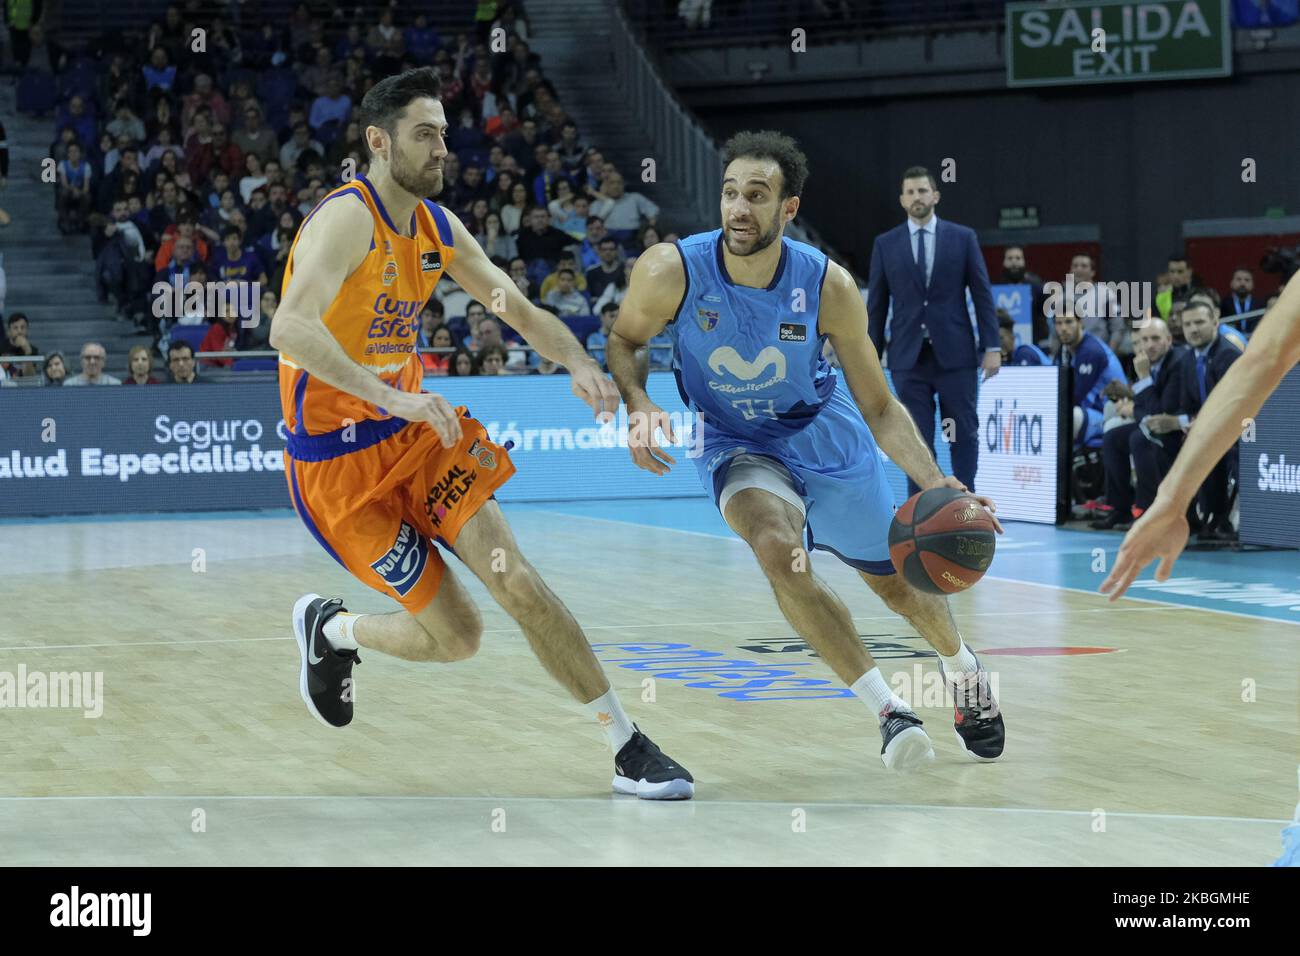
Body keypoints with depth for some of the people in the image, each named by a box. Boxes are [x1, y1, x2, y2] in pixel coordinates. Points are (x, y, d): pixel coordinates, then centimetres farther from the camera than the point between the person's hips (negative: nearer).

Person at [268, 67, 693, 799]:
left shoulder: (439, 228, 6)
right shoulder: (348, 218, -19)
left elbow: (522, 311, 15)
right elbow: (290, 329, -35)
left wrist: (579, 364, -6)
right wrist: (392, 398, -44)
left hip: (416, 432, 6)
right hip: (338, 460, -6)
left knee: (514, 578, -11)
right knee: (455, 636, -6)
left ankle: (629, 747, -5)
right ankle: (331, 628, 24)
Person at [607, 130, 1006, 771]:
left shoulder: (828, 286, -22)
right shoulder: (672, 271, -25)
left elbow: (879, 409, -14)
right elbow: (623, 342, -3)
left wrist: (937, 484, -29)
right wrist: (638, 407, -25)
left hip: (825, 439, 1)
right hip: (736, 447, -1)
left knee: (896, 582, 15)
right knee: (777, 547, -33)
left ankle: (962, 669, 50)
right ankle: (887, 711, -22)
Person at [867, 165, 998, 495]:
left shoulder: (963, 238, 4)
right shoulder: (885, 244, 7)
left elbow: (982, 295, 3)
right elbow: (876, 305, 8)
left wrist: (992, 346, -4)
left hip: (954, 354, 0)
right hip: (909, 357, 1)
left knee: (964, 434, 1)